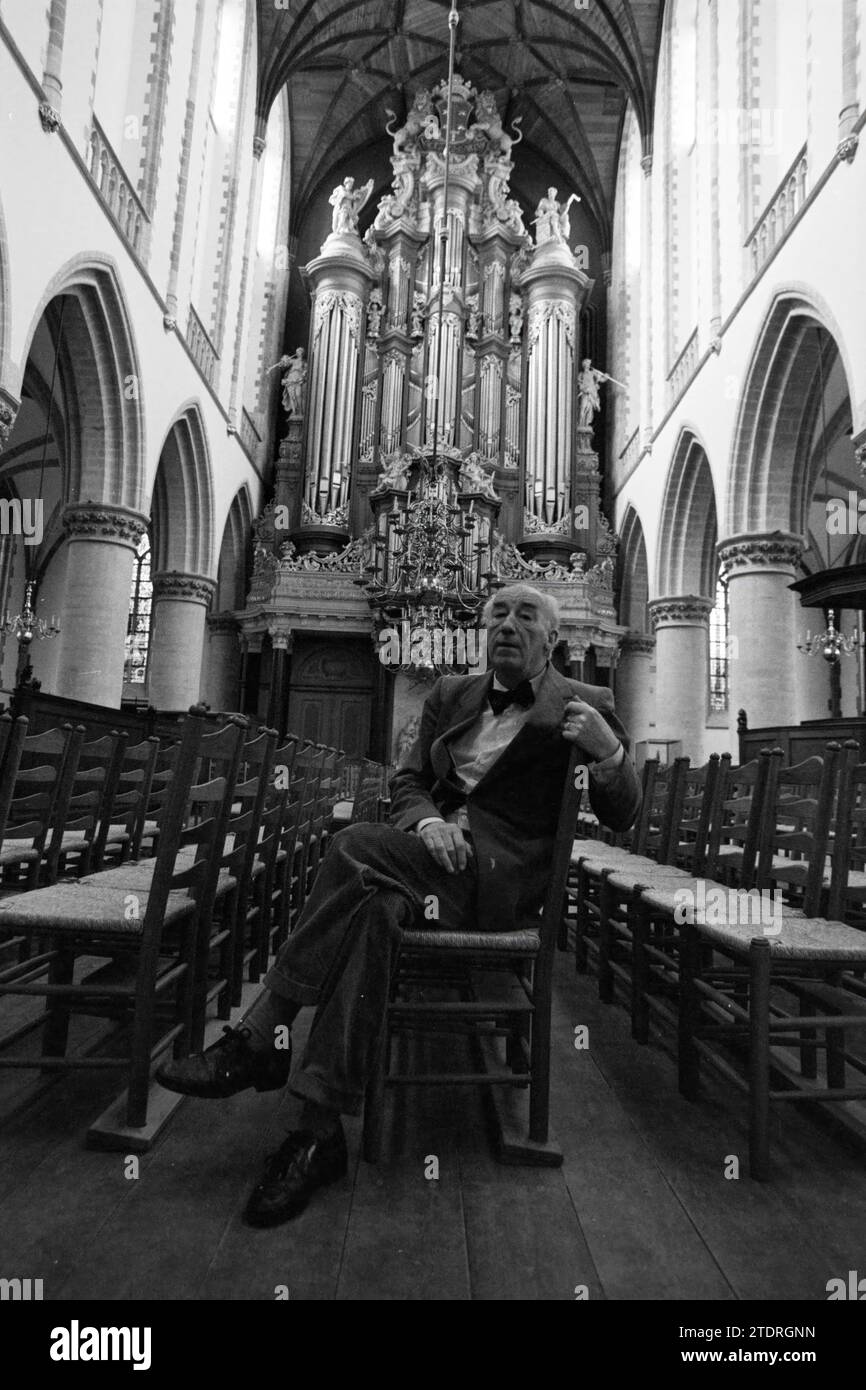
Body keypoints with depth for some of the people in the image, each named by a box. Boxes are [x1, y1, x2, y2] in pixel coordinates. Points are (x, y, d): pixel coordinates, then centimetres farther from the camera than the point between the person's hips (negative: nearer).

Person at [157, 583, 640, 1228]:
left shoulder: (584, 706, 5)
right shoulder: (450, 695, 17)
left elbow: (621, 818, 0)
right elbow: (407, 780, 14)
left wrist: (609, 751, -22)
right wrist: (427, 820, -10)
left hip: (505, 876, -4)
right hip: (435, 855, 4)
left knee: (357, 845, -28)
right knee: (375, 908, -31)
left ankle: (260, 1037, -20)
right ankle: (321, 1133, -25)